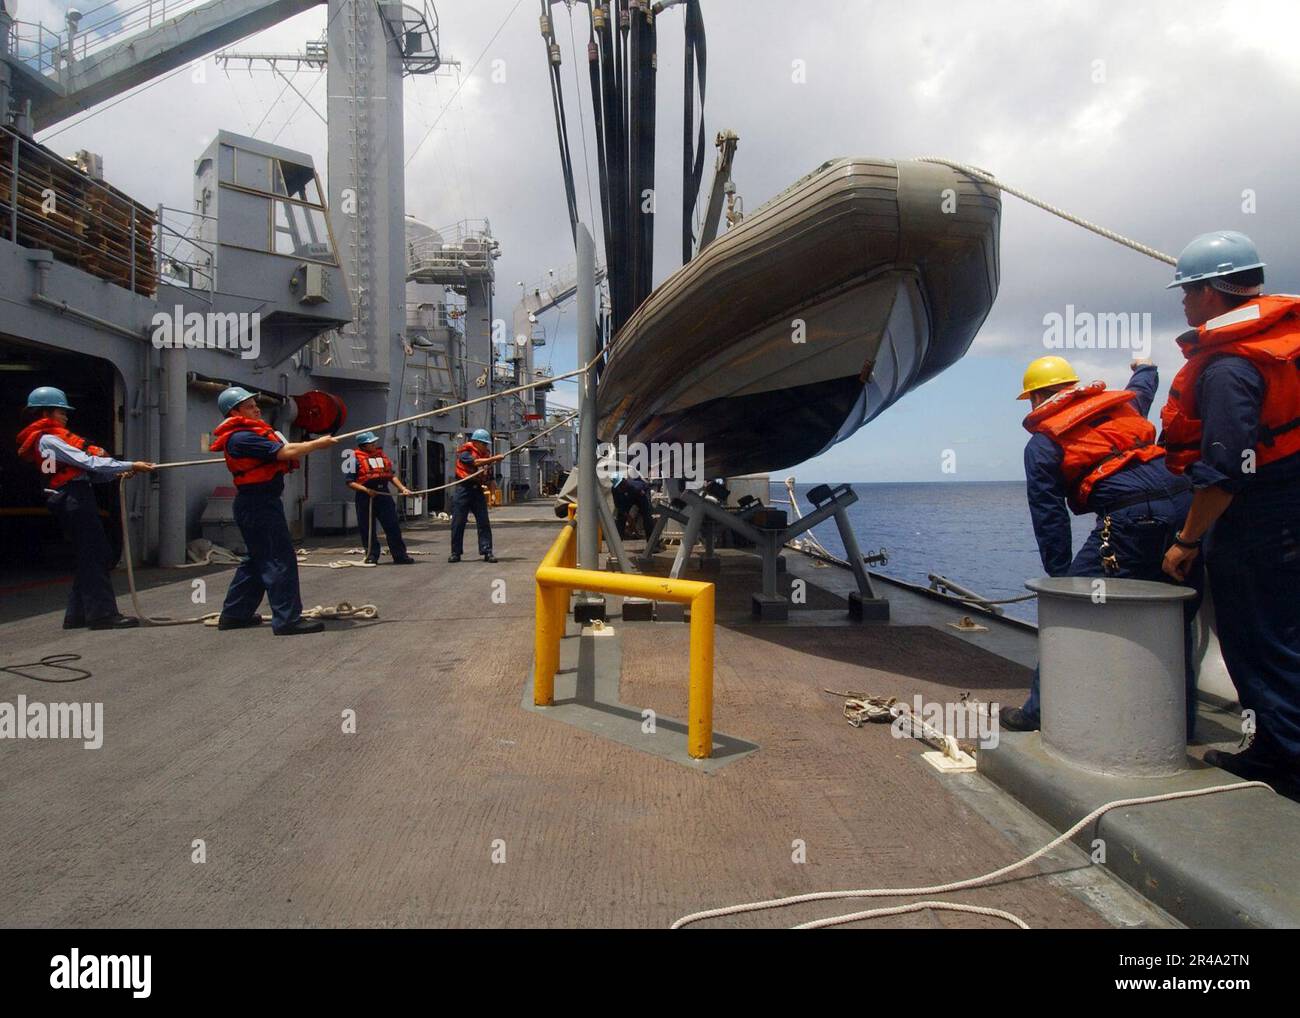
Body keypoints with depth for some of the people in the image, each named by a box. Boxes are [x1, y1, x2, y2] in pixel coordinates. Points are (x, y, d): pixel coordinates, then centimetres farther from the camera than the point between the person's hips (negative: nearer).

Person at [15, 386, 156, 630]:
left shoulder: (50, 440, 21)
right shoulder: (48, 440, -10)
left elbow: (81, 469, 14)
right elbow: (87, 462, -18)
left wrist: (116, 474, 1)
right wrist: (130, 466, -19)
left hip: (72, 499, 10)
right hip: (74, 499, -10)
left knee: (88, 557, 12)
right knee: (97, 556, -9)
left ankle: (77, 614, 15)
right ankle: (102, 612, -9)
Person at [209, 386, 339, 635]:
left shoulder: (250, 433, 16)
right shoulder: (242, 438, -16)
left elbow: (282, 449, 11)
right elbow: (284, 452, -22)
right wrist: (318, 443, -12)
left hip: (262, 503, 11)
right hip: (259, 505, -11)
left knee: (259, 559, 18)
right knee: (280, 560, -9)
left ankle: (234, 614, 26)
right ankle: (287, 619, -7)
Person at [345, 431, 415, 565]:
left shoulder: (382, 455, 15)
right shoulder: (355, 459, -2)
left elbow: (392, 474, 19)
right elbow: (350, 482, -4)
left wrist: (402, 488, 5)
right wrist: (366, 490, -17)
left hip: (384, 493, 4)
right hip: (366, 497, -4)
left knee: (393, 526, 4)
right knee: (368, 529, 1)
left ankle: (400, 555, 9)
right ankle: (372, 556, 13)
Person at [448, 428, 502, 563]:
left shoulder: (485, 454, 12)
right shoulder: (464, 452, -5)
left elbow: (488, 477, 15)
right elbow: (476, 462, -25)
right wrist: (494, 459, -28)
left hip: (477, 490, 5)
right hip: (463, 489, -5)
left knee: (484, 522, -1)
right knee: (458, 522, 0)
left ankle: (487, 552, 2)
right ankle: (455, 552, 9)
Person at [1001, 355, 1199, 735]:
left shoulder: (1042, 442, 7)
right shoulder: (1120, 402, 23)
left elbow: (1048, 516, 3)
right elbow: (1144, 386, 49)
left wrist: (1060, 575, 8)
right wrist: (1144, 367, 73)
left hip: (1131, 518, -6)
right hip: (1185, 505, 6)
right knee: (1176, 617, 18)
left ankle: (1039, 712, 8)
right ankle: (1180, 718, 29)